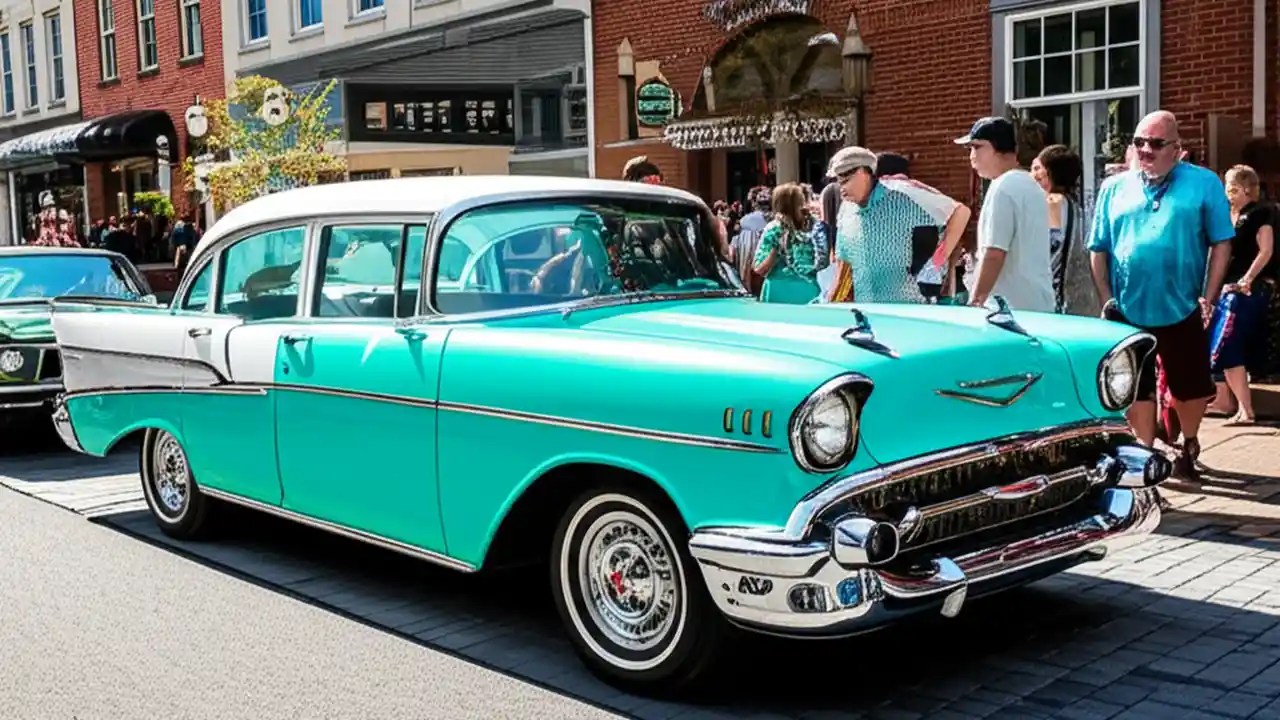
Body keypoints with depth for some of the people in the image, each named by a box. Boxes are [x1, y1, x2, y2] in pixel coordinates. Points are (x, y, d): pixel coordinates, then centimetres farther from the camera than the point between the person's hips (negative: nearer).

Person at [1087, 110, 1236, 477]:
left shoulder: (1204, 184, -2)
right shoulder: (1114, 188, 5)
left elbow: (1221, 244, -2)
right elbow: (1098, 249, 7)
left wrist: (1208, 298, -9)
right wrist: (1106, 300, -1)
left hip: (1182, 310, -1)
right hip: (1128, 311, 1)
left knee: (1191, 387, 12)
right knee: (1137, 388, 8)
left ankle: (1189, 445, 36)